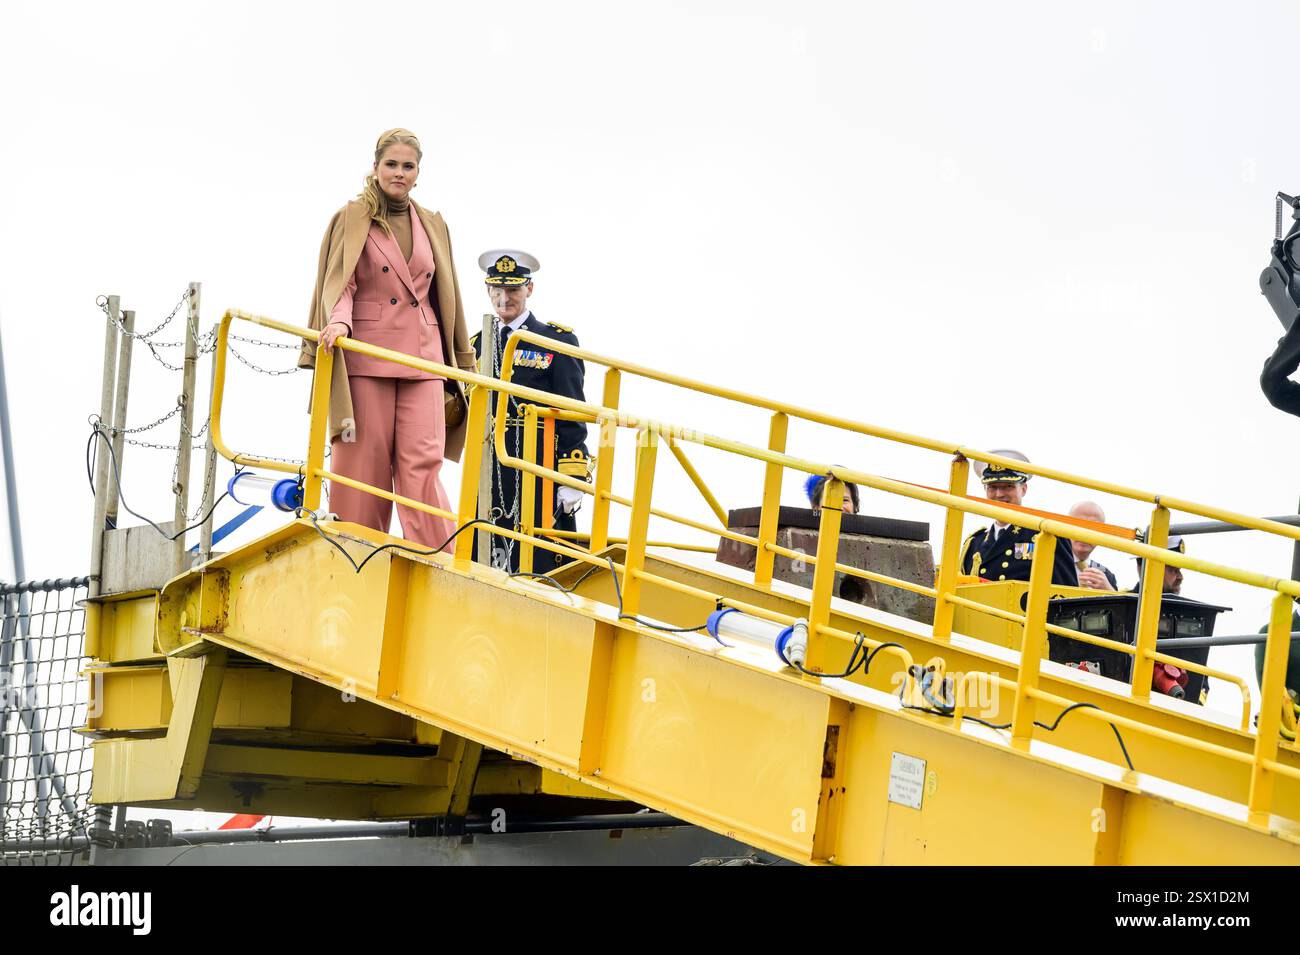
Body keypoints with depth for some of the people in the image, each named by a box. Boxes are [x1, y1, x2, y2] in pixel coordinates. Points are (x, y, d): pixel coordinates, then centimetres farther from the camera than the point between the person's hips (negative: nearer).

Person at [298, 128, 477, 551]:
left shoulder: (433, 226, 17)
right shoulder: (352, 219, 5)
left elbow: (445, 297, 21)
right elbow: (339, 283, -3)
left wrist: (465, 361, 21)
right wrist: (339, 322, -24)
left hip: (422, 358, 2)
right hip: (365, 357, -2)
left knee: (422, 466, -8)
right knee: (364, 465, -4)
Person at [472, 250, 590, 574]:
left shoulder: (557, 341, 1)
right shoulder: (478, 344, 16)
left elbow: (572, 415, -3)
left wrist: (573, 480, -9)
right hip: (488, 472, 5)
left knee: (540, 560, -7)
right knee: (488, 563, 4)